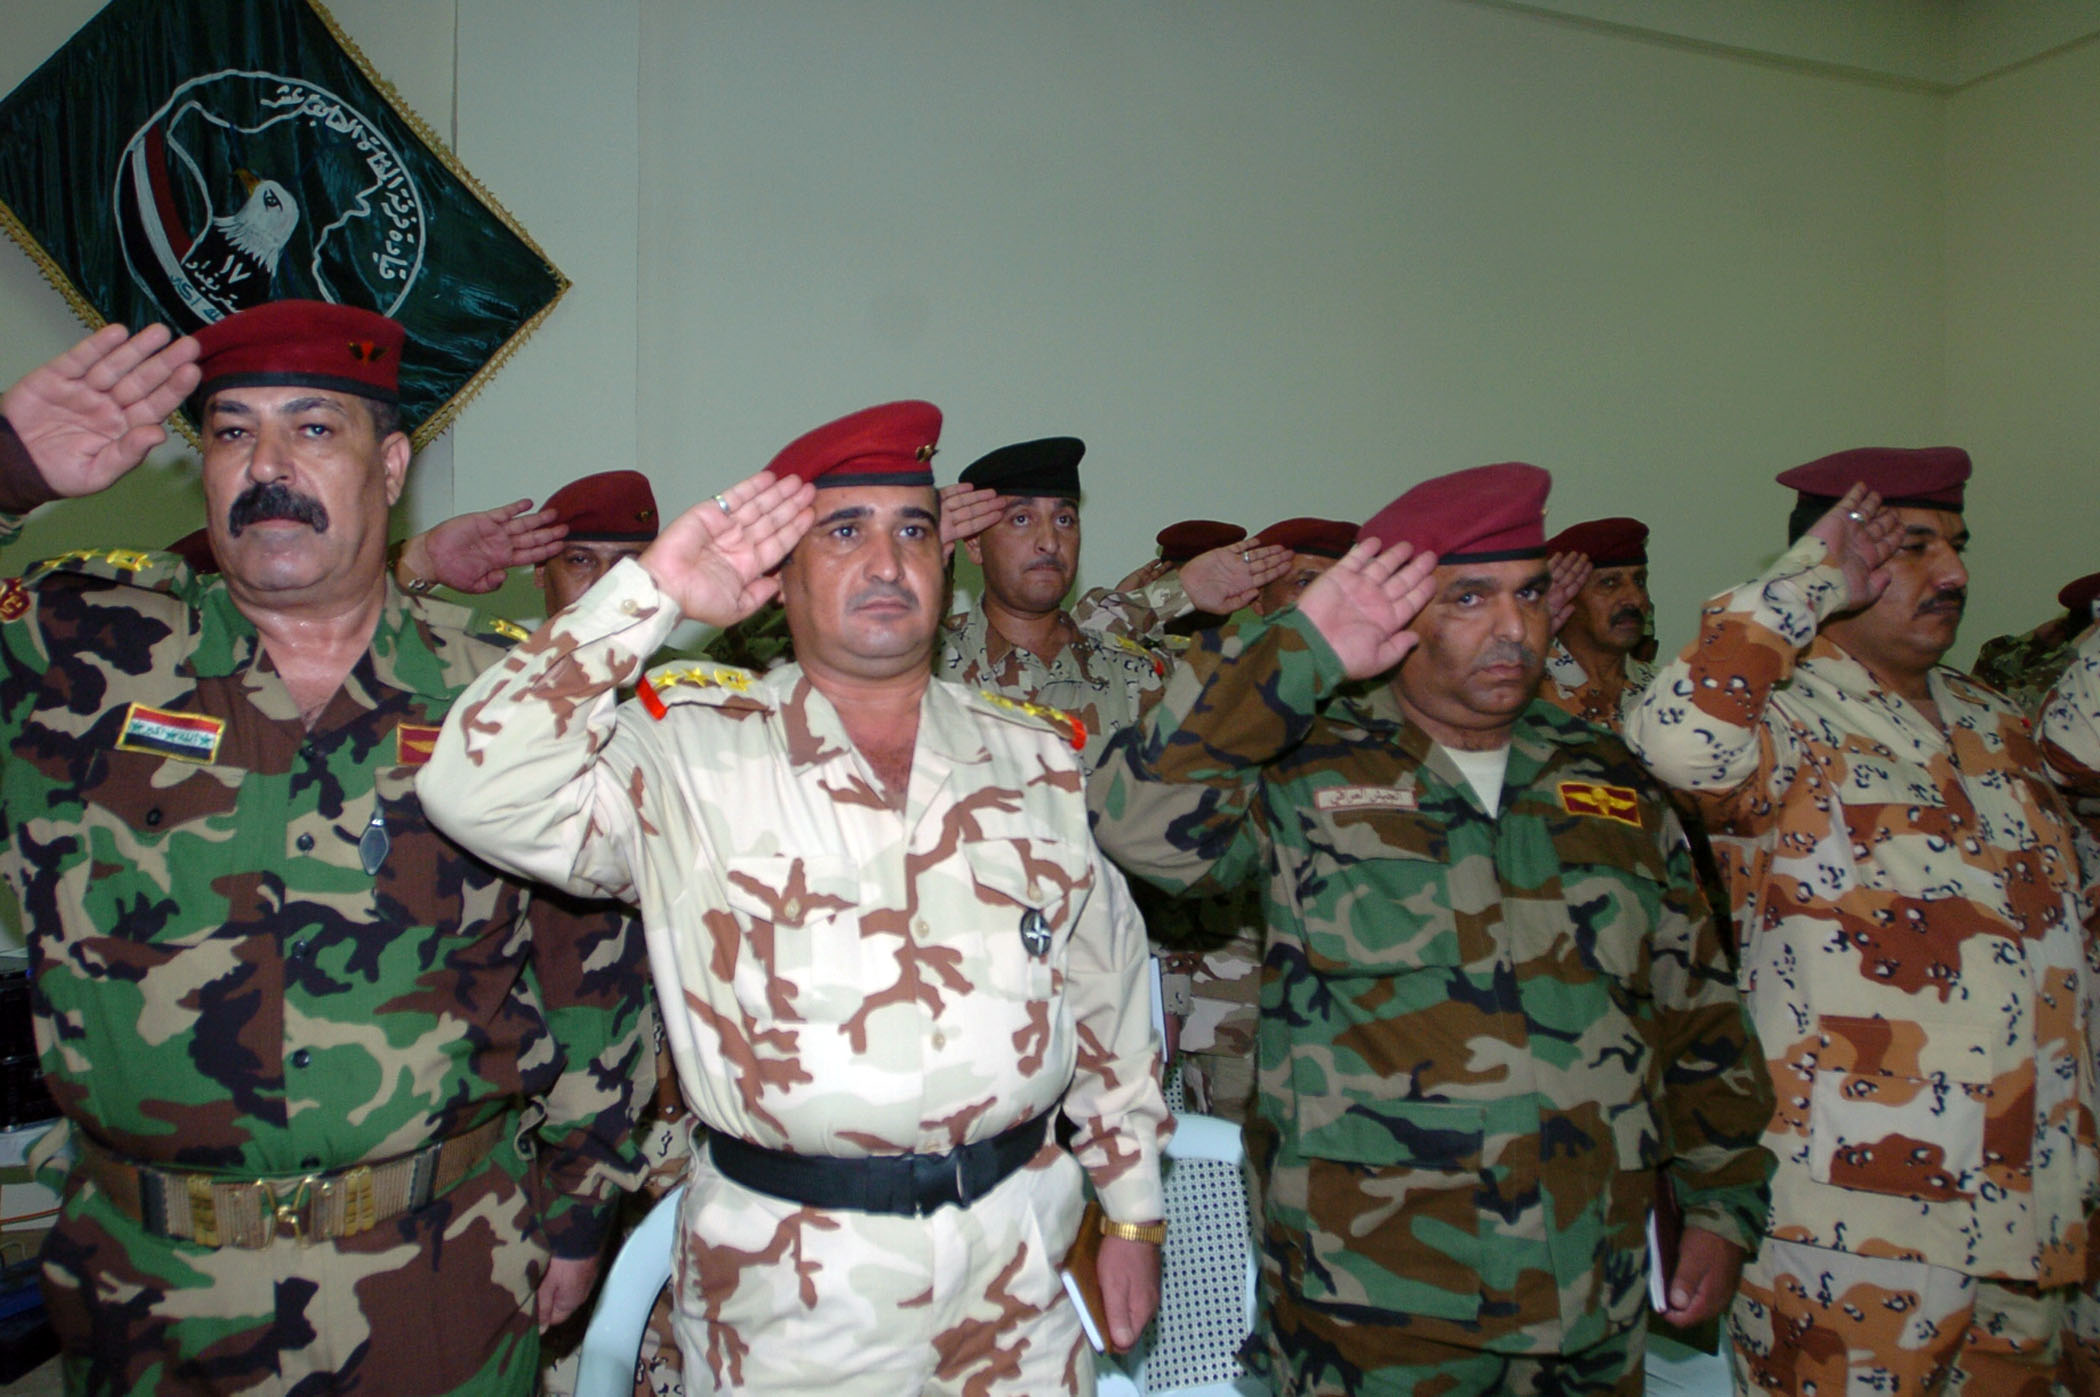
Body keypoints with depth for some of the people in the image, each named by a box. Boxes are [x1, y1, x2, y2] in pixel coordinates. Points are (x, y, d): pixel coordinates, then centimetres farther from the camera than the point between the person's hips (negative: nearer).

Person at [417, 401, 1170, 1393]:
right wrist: (648, 593, -21)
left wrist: (1133, 1213, 11)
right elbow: (482, 792, -22)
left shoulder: (1043, 757, 4)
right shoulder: (690, 751, -6)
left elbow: (1110, 1000, 9)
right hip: (790, 1287, -3)